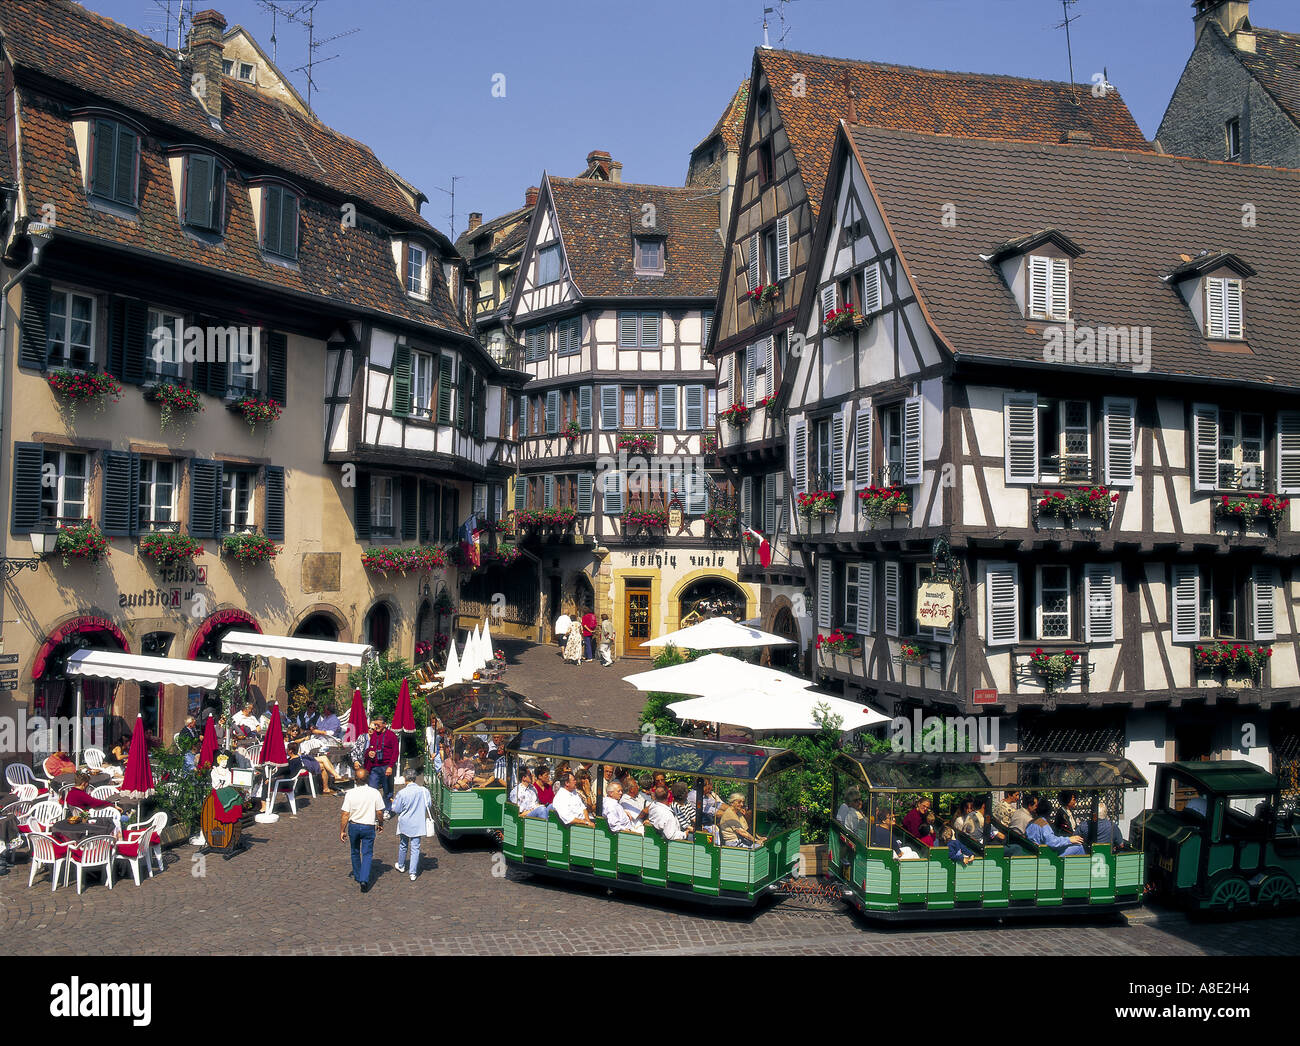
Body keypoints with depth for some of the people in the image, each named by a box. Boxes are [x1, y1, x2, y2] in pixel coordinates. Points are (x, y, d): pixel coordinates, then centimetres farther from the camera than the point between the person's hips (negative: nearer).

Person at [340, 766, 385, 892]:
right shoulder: (375, 793, -13)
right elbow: (379, 812, -6)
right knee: (367, 854, 5)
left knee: (355, 852, 21)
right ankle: (364, 879, -11)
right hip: (369, 827, -1)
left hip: (353, 826, 1)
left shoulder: (350, 794, -12)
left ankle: (357, 877, 35)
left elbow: (345, 815, -8)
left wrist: (342, 831, 1)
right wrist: (380, 824, 12)